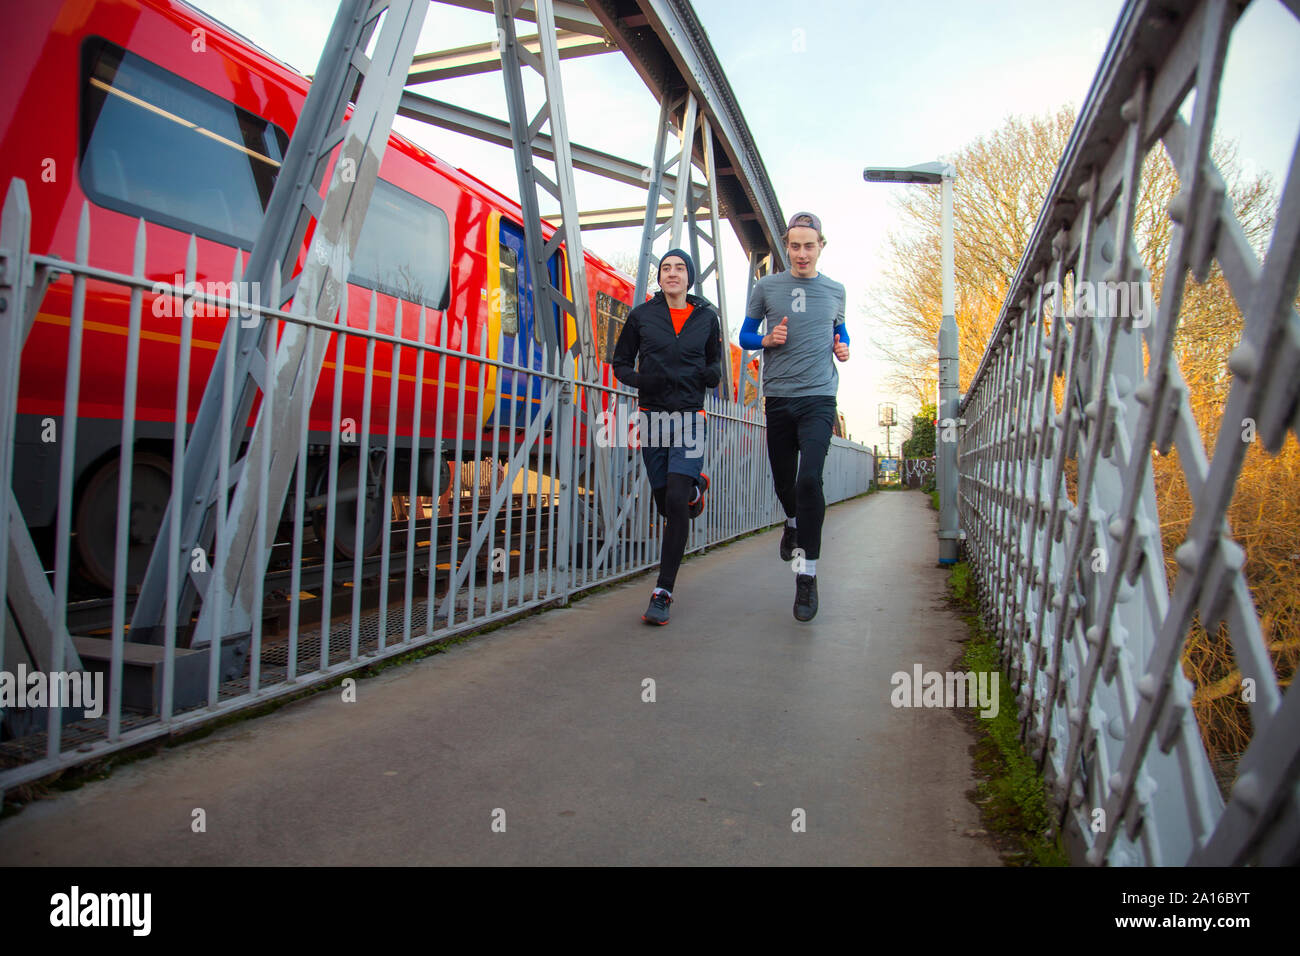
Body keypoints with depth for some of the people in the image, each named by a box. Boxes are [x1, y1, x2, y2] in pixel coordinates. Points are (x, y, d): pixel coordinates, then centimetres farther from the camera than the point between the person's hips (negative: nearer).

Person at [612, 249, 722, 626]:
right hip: (653, 415, 2)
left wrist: (712, 374, -6)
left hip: (689, 416, -2)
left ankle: (662, 594, -10)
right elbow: (620, 362, 11)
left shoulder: (707, 318, 8)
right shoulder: (641, 315, 6)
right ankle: (695, 486, 51)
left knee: (676, 501, -17)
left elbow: (715, 363, 19)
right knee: (666, 505, 11)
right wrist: (640, 379, -10)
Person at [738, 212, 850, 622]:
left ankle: (807, 575, -9)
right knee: (783, 479, 11)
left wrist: (843, 347, 6)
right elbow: (745, 336, 12)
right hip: (778, 397, 1)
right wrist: (768, 339, -9)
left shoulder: (835, 290, 11)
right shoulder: (767, 287, 6)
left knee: (809, 479, -17)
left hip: (819, 397, -1)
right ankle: (793, 523, 46)